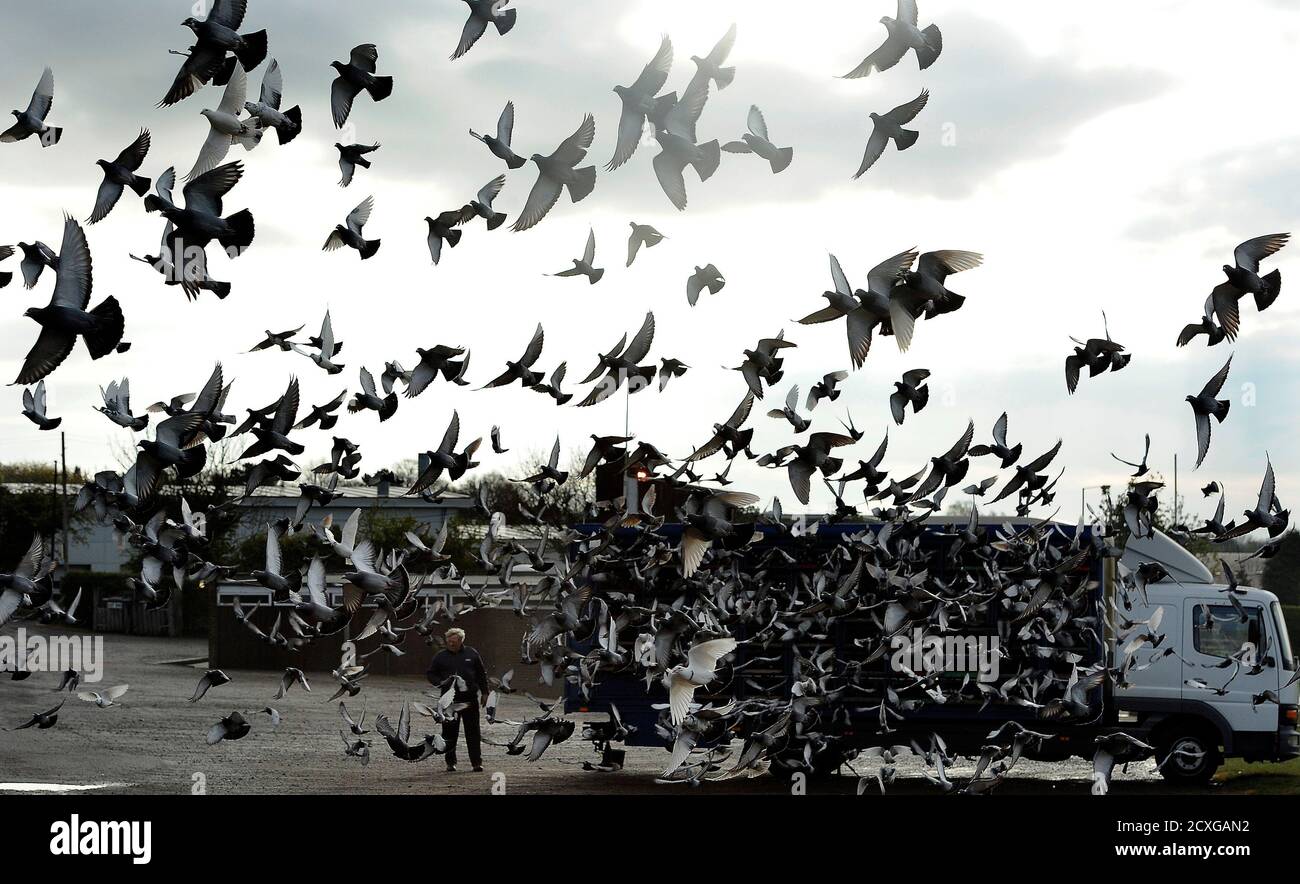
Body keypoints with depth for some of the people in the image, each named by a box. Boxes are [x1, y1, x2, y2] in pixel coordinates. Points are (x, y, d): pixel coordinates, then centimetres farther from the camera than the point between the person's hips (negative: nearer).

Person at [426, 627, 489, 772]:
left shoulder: (472, 654, 7)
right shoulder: (440, 656, 5)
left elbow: (481, 674, 13)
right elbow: (431, 674, 9)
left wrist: (484, 692, 9)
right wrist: (441, 683, -10)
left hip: (470, 699, 0)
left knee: (473, 731, 1)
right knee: (449, 733, 1)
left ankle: (477, 762, 5)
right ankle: (450, 763, 10)